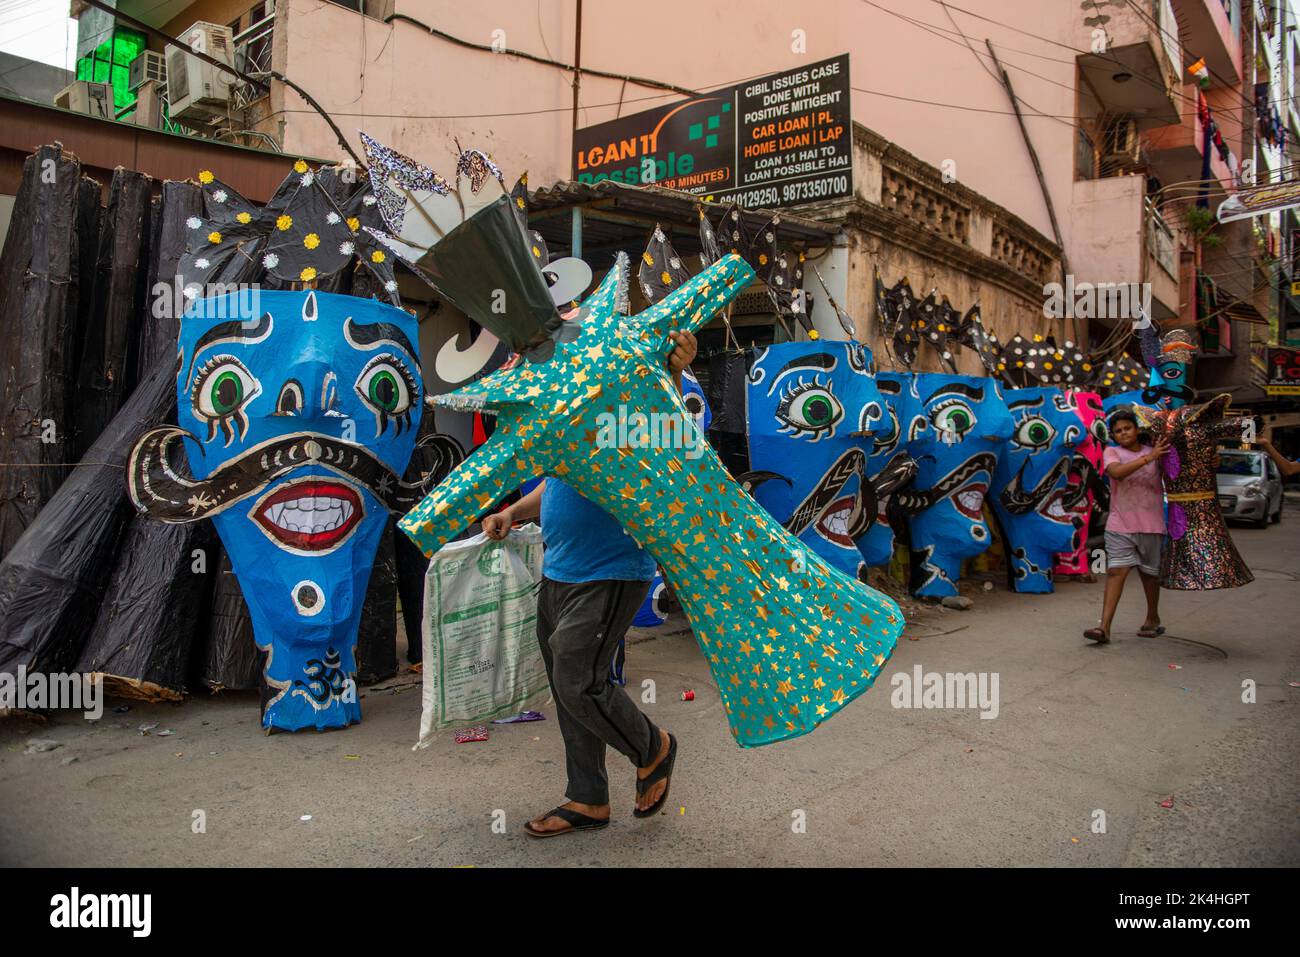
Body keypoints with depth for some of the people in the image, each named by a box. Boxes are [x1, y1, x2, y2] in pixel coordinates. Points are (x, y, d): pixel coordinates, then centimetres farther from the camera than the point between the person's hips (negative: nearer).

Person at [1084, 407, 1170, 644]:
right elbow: (1117, 472, -21)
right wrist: (1147, 458, -27)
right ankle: (1104, 626, -14)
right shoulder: (1112, 452, 1)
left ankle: (1153, 619, 33)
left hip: (1151, 525, 2)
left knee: (1149, 573, 12)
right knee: (1116, 571, -10)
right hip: (1120, 525, -2)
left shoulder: (1156, 452, 7)